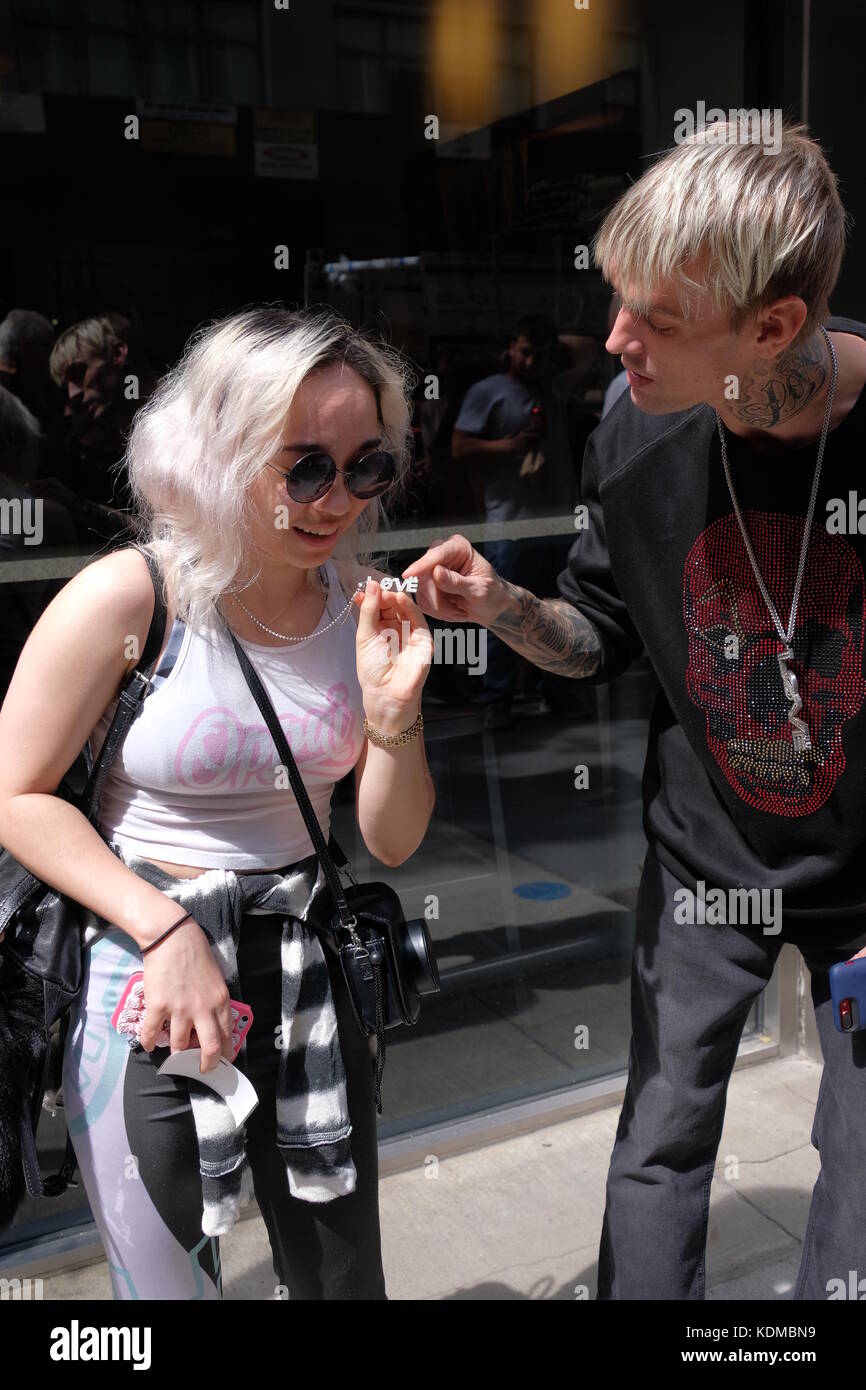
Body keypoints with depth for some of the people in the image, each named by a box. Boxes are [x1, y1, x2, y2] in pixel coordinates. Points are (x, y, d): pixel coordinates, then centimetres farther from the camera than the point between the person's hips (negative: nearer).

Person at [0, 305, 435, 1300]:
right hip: (143, 969, -4)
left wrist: (394, 714, -18)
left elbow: (391, 843, 1)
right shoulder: (128, 599, -16)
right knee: (168, 1282, 14)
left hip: (305, 975, 4)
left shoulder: (361, 609, -3)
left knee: (343, 1274, 19)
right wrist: (167, 930, -19)